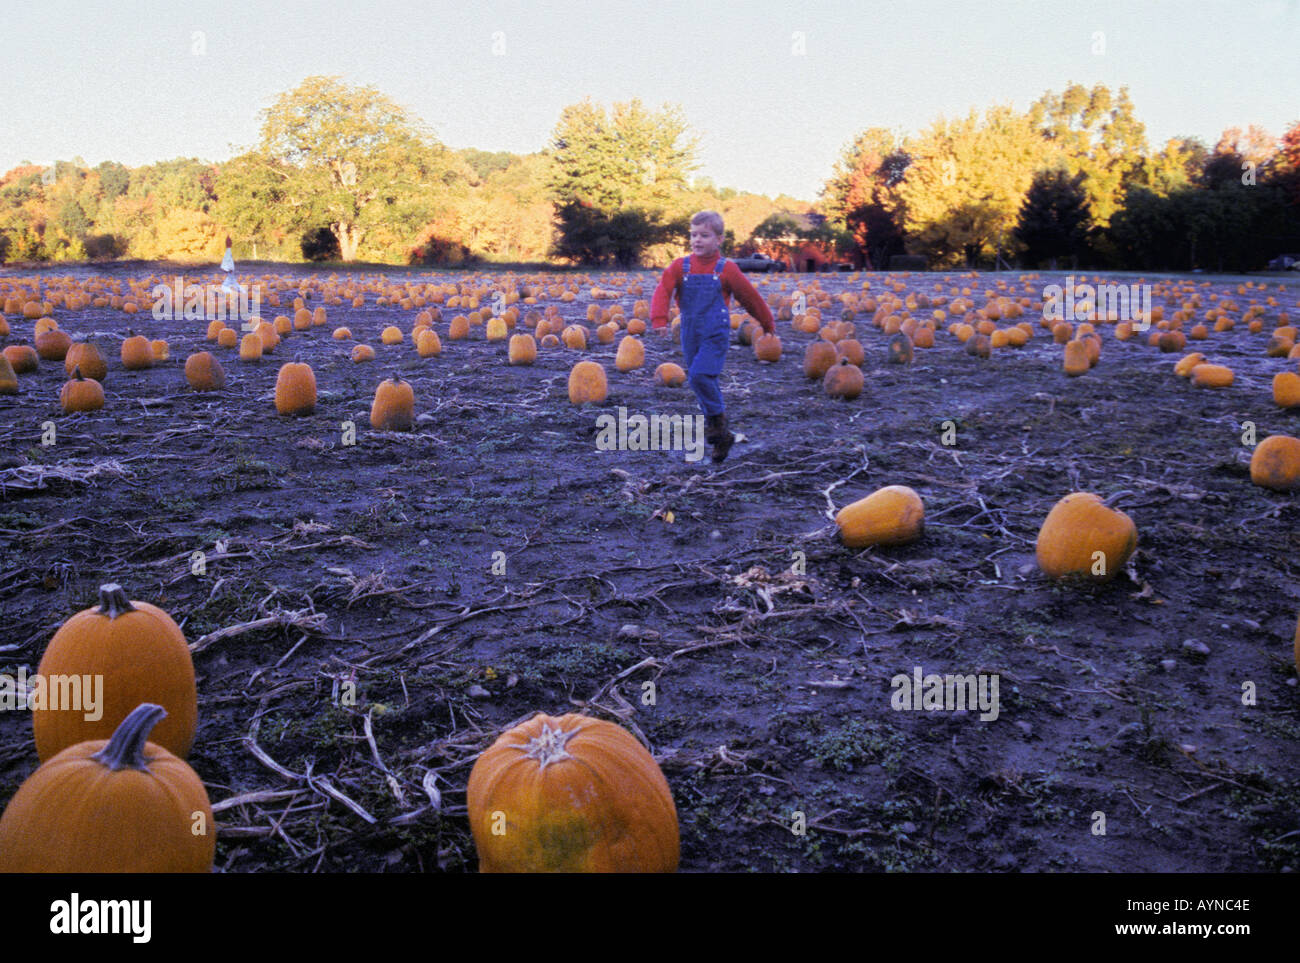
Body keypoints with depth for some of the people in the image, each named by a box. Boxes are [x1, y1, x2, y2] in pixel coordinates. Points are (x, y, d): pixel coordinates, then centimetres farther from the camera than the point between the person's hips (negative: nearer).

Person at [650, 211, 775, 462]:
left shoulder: (726, 269, -3)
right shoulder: (680, 267, 2)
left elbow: (750, 297, 8)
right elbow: (663, 290, -11)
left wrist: (767, 322, 19)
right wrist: (659, 319, -28)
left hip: (716, 334, -4)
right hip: (690, 335, 4)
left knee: (700, 376, -23)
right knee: (703, 383, 10)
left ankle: (717, 416, 1)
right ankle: (721, 436, 23)